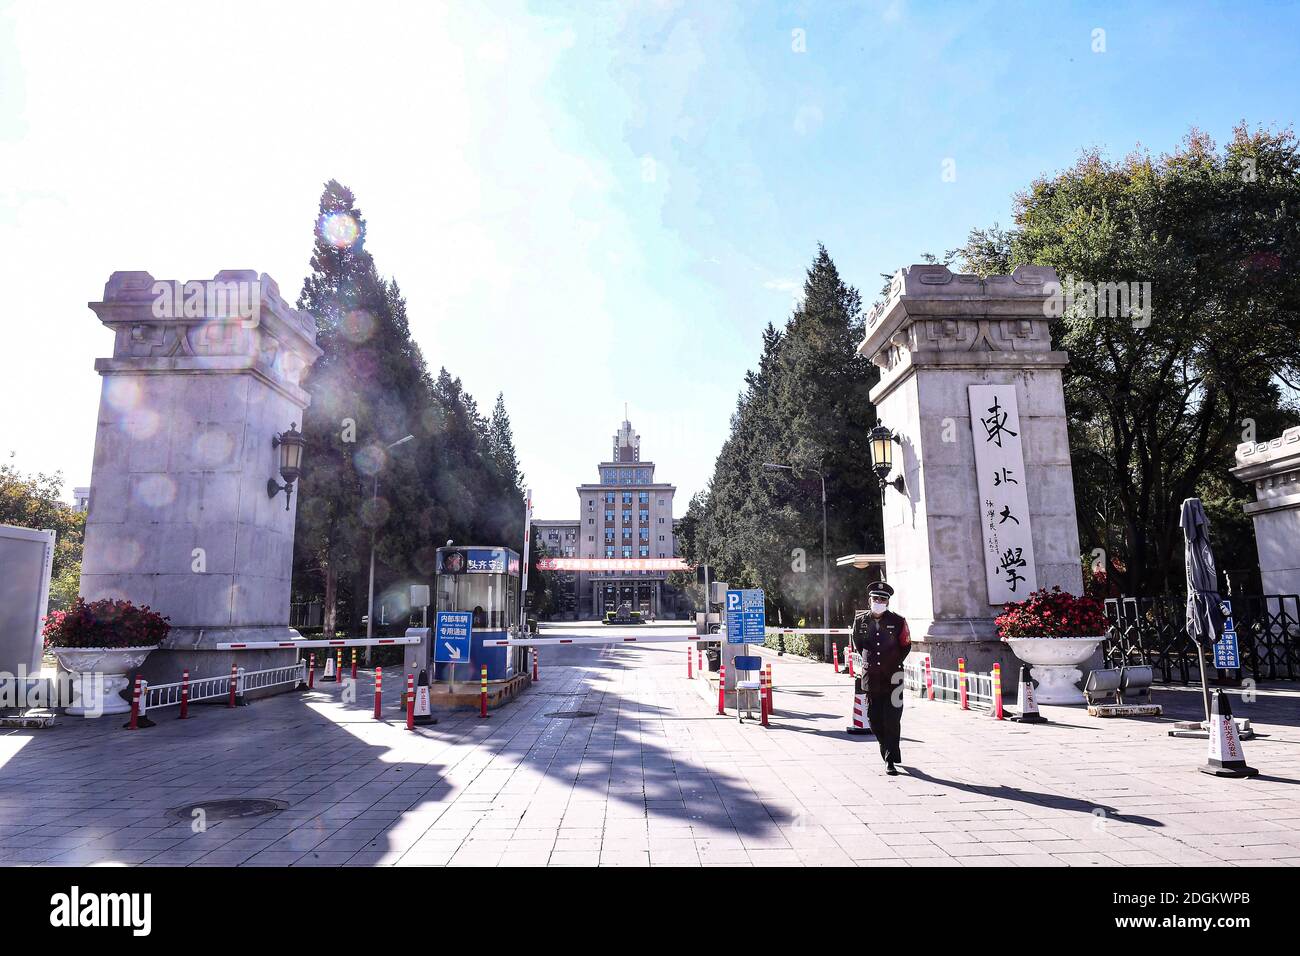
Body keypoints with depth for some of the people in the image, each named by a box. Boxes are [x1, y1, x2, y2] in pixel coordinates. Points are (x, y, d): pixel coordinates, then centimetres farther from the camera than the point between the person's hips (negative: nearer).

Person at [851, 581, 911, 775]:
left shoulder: (898, 622, -4)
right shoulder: (860, 620, 1)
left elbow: (906, 645, 10)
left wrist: (895, 663, 5)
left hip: (893, 677, -2)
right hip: (871, 677, 2)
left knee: (892, 720, -4)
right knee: (874, 719, 9)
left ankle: (890, 760, 3)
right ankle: (887, 747, 33)